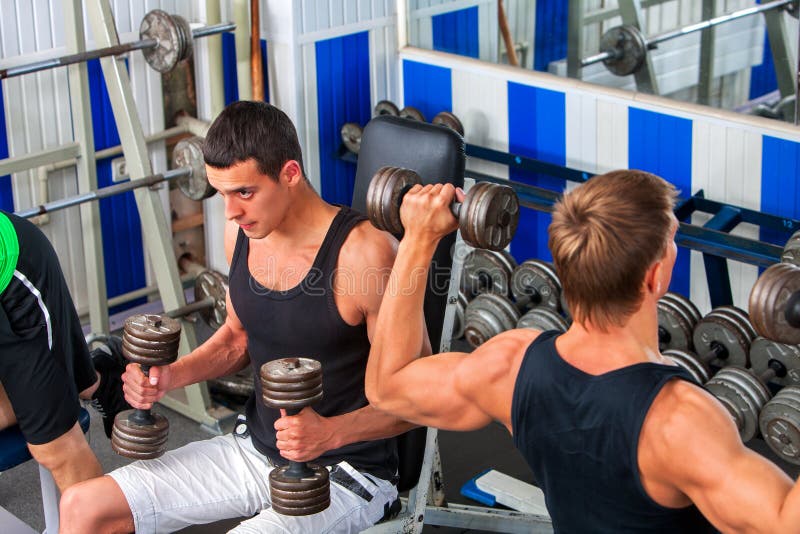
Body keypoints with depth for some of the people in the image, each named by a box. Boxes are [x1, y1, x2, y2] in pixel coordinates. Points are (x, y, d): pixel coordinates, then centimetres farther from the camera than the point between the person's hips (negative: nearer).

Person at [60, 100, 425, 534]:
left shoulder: (363, 252, -23)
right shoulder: (242, 233, -1)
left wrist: (331, 432, -32)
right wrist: (170, 376, 0)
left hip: (344, 474, -7)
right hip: (256, 449, 8)